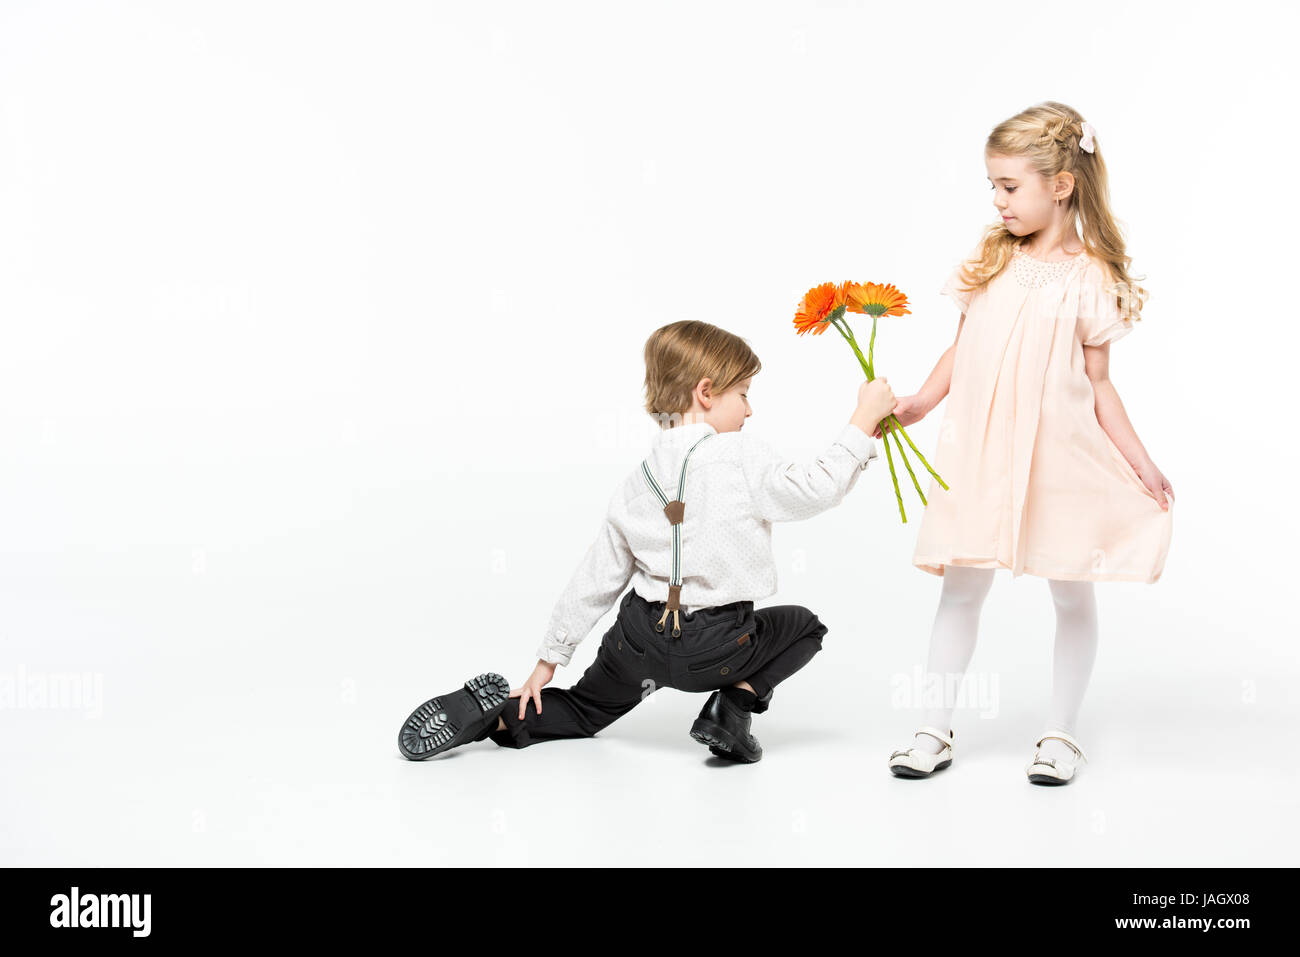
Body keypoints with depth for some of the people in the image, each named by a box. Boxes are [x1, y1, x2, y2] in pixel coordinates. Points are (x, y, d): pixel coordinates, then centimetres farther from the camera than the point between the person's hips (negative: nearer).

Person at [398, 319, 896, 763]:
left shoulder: (637, 483, 8)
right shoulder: (742, 459, -11)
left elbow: (597, 579, 10)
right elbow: (815, 488, -18)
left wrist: (550, 656, 16)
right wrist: (863, 420, -7)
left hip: (641, 637, 5)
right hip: (716, 650, -5)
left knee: (587, 709, 29)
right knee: (802, 626, 23)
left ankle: (495, 713, 1)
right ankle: (734, 702, 0)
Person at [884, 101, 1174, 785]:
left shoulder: (1090, 277, -4)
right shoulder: (990, 258, 5)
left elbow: (1097, 382, 0)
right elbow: (960, 351, 10)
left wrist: (1141, 462, -5)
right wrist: (920, 401, -5)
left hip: (1060, 459, -2)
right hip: (980, 454, 3)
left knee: (1072, 595, 8)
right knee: (961, 588, 6)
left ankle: (1061, 733, 23)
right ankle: (935, 731, 15)